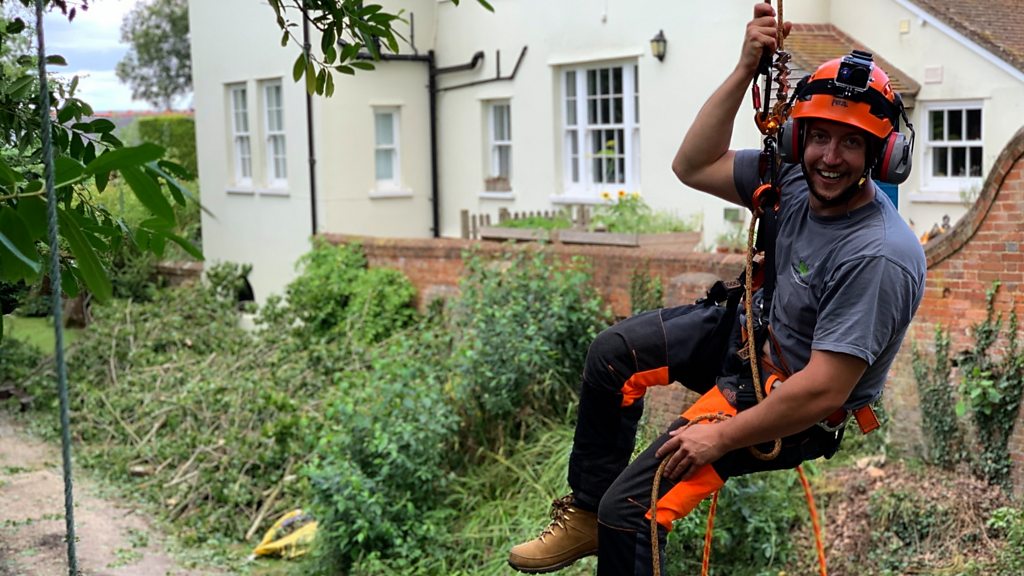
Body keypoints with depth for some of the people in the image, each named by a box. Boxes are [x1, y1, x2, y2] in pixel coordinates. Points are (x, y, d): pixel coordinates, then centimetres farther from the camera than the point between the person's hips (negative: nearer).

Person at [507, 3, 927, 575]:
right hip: (752, 333, 8)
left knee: (630, 506, -16)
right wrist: (746, 69, -14)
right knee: (613, 351, 9)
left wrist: (721, 436, -22)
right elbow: (694, 166, -4)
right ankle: (587, 515, 18)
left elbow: (822, 392, -31)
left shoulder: (877, 257, -31)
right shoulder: (796, 179, -9)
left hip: (800, 413, -8)